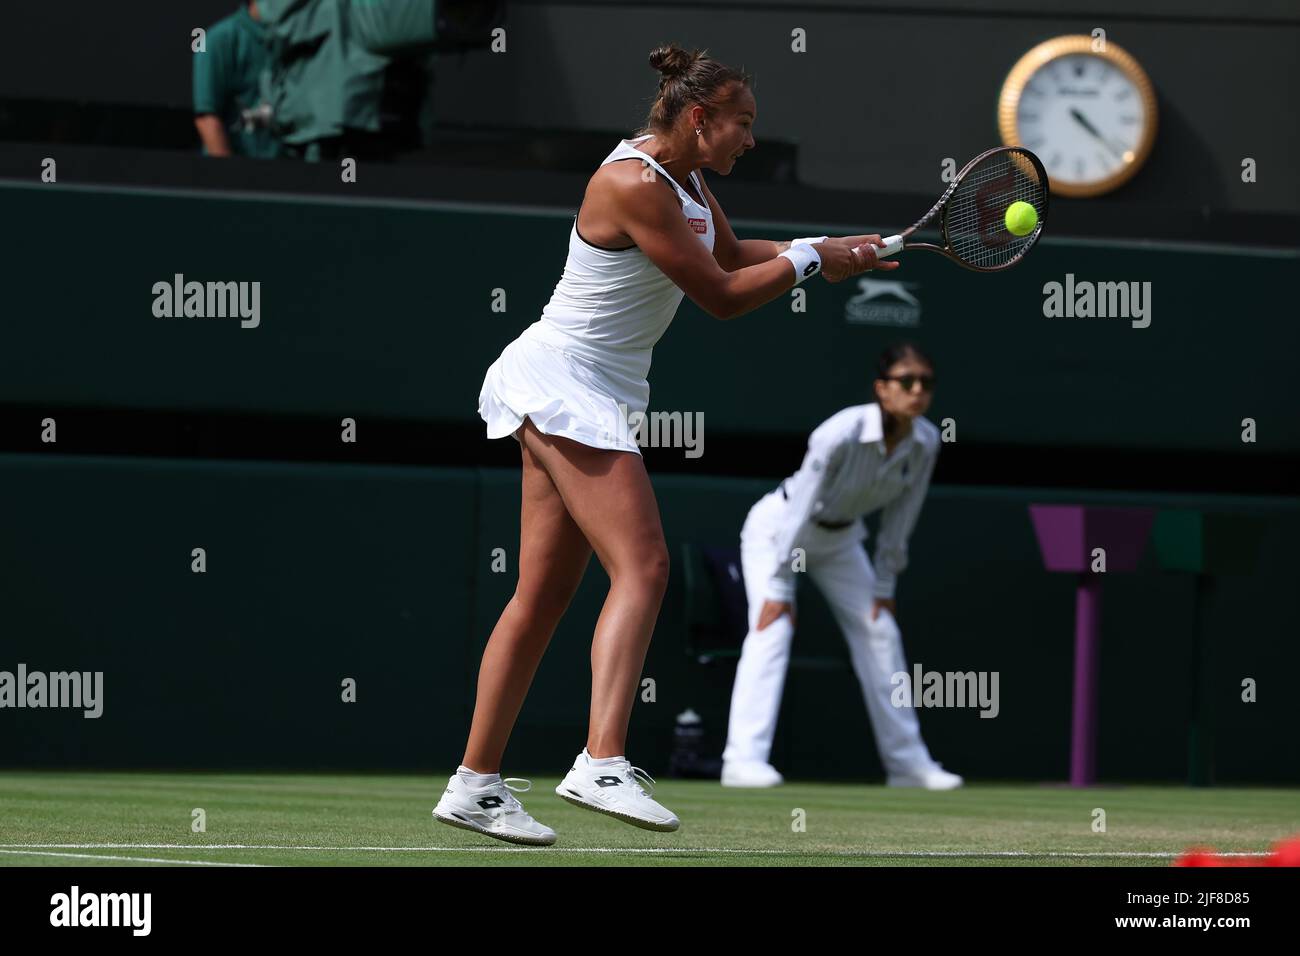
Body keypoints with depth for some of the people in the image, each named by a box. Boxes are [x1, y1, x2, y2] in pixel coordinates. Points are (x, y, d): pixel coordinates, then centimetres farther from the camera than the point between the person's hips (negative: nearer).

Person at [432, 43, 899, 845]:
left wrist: (835, 248, 16)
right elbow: (723, 297, -16)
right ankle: (602, 763, -31)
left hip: (594, 395, 10)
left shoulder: (686, 179, 11)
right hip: (563, 383, -10)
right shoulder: (635, 186, -19)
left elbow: (732, 255, 27)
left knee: (545, 592, 8)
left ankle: (476, 784, 10)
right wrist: (810, 259, -5)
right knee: (642, 565, -20)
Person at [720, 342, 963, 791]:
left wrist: (883, 586, -1)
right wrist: (780, 588, -30)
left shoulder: (926, 443, -17)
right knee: (772, 630, -22)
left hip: (839, 539, 7)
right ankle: (743, 759, -29)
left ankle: (907, 762, 13)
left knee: (880, 634, 4)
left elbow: (899, 518, -4)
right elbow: (801, 510, -31)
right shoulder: (841, 434, -35)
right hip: (778, 529, -6)